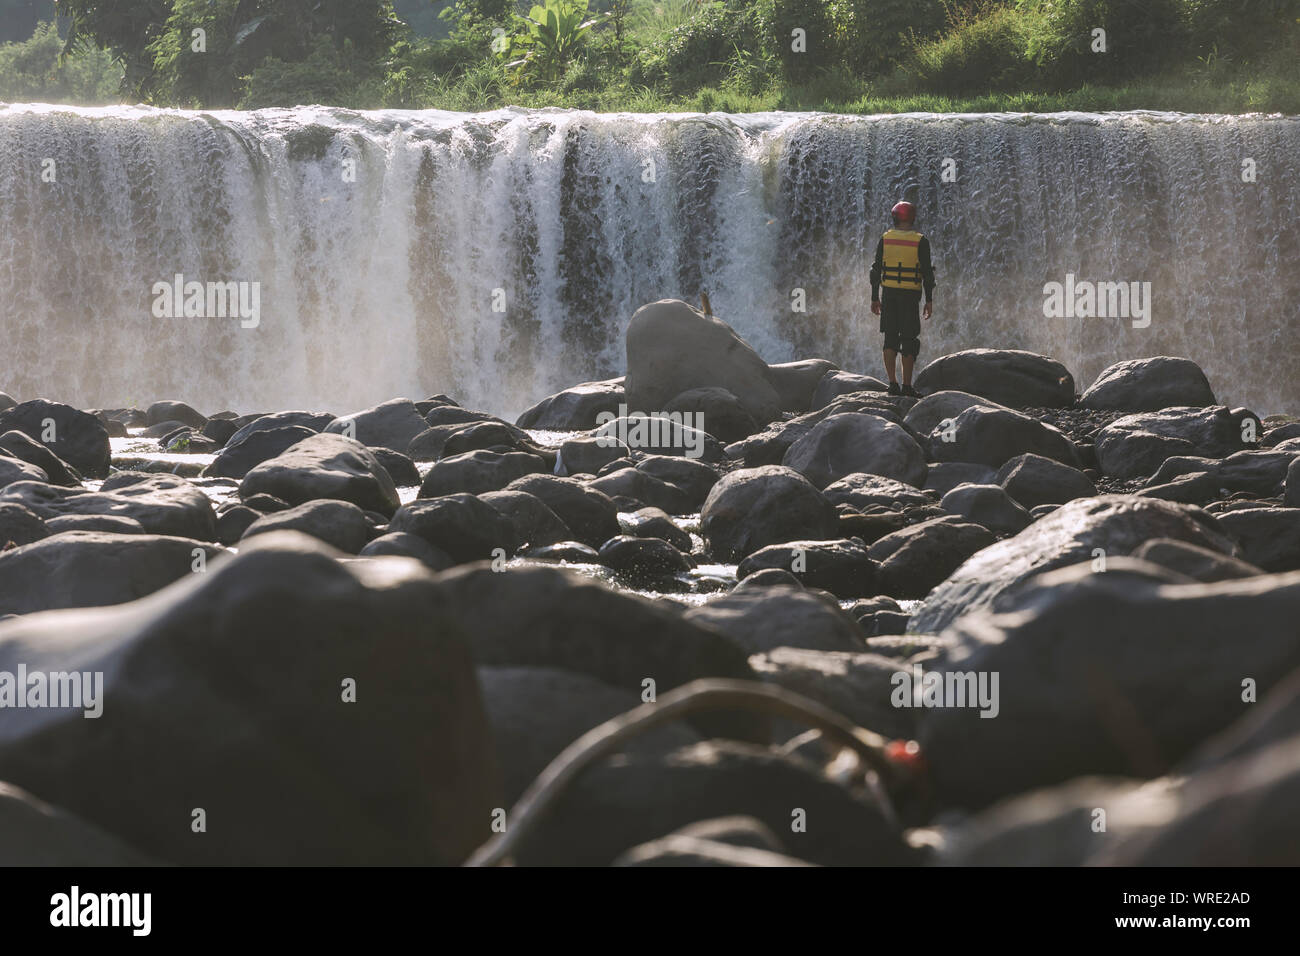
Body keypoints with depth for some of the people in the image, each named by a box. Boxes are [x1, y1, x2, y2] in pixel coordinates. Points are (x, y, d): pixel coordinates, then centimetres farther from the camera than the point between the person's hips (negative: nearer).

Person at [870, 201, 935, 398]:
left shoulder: (885, 239, 2)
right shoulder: (920, 242, -4)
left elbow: (876, 270, 3)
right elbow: (927, 273, -6)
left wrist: (875, 298, 9)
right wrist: (929, 301, -1)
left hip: (889, 293, 2)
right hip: (910, 296, -2)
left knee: (890, 339, 9)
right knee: (909, 340, 2)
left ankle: (893, 383, 2)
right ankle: (907, 386, -2)